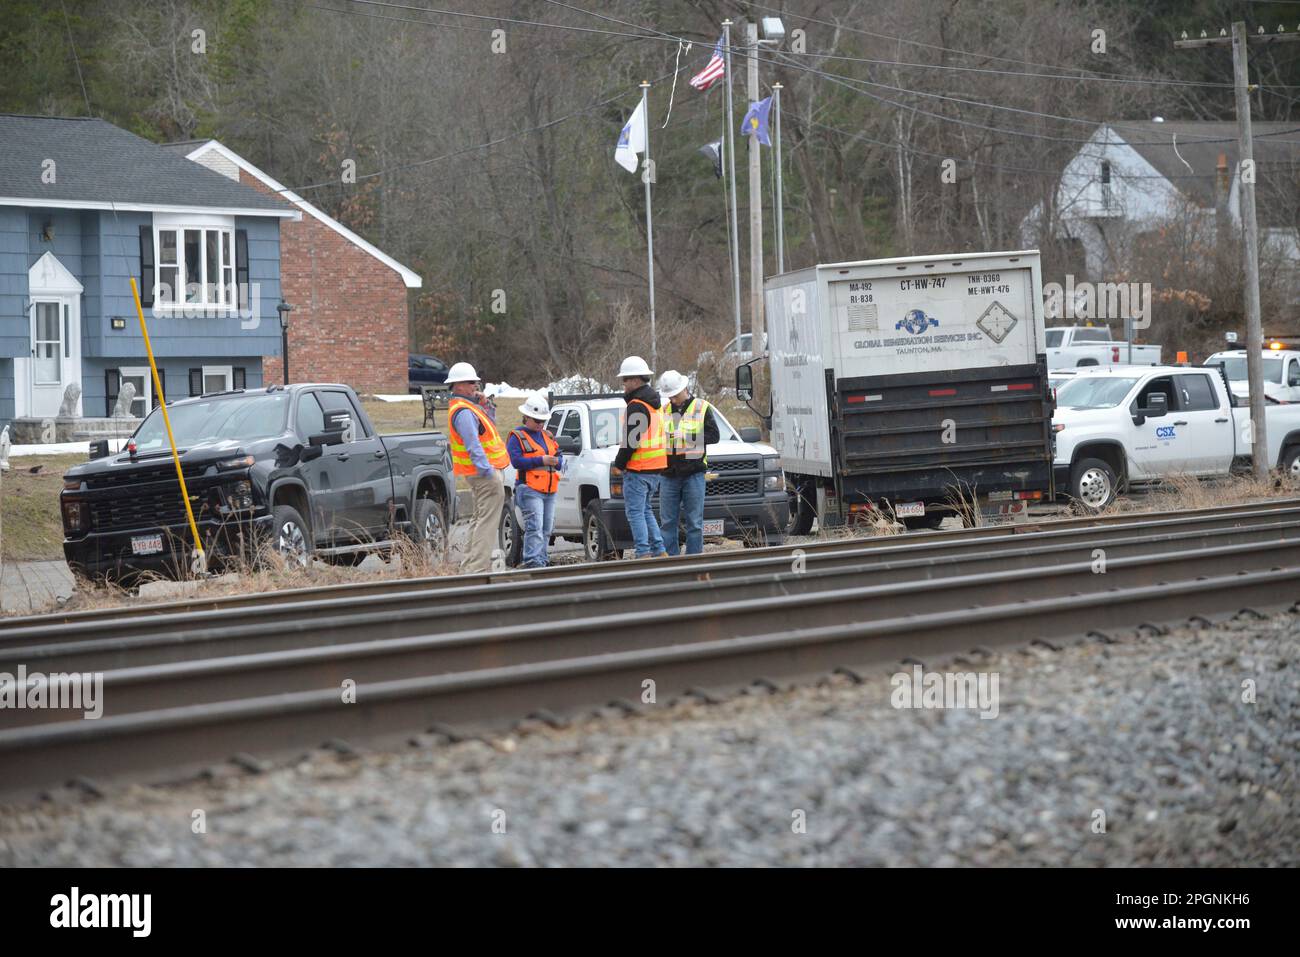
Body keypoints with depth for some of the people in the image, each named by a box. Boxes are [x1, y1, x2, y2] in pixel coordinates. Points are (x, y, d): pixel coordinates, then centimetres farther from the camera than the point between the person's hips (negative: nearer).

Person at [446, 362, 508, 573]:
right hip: (485, 472, -11)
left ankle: (470, 567, 23)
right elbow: (473, 445, -25)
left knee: (480, 520, 18)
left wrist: (485, 405, 9)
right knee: (487, 521, -13)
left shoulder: (467, 407, 16)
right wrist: (487, 470, -28)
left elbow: (489, 424, 25)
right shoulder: (463, 411, -17)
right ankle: (478, 567, -17)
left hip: (480, 471, 11)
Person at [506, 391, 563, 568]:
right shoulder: (517, 437, 0)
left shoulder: (548, 436, 22)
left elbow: (560, 457, 20)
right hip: (529, 489, -7)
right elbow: (516, 460, -13)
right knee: (535, 527, -18)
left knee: (546, 529, 8)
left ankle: (541, 560, 13)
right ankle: (532, 561, -23)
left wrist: (556, 461, -5)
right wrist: (541, 461, -17)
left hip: (549, 491, 7)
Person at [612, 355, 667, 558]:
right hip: (655, 467, 10)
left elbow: (631, 440, -19)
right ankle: (659, 551, 14)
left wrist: (619, 464, -9)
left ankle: (644, 553, -10)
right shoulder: (652, 402, 17)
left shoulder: (637, 406, -15)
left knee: (635, 512, -6)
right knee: (645, 510, 17)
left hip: (638, 468, -10)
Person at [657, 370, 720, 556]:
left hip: (693, 473, -3)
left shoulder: (701, 408, 2)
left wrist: (688, 437, -14)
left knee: (694, 523, 0)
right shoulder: (663, 411, 10)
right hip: (669, 473, 3)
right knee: (667, 523, 5)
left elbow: (713, 435, -4)